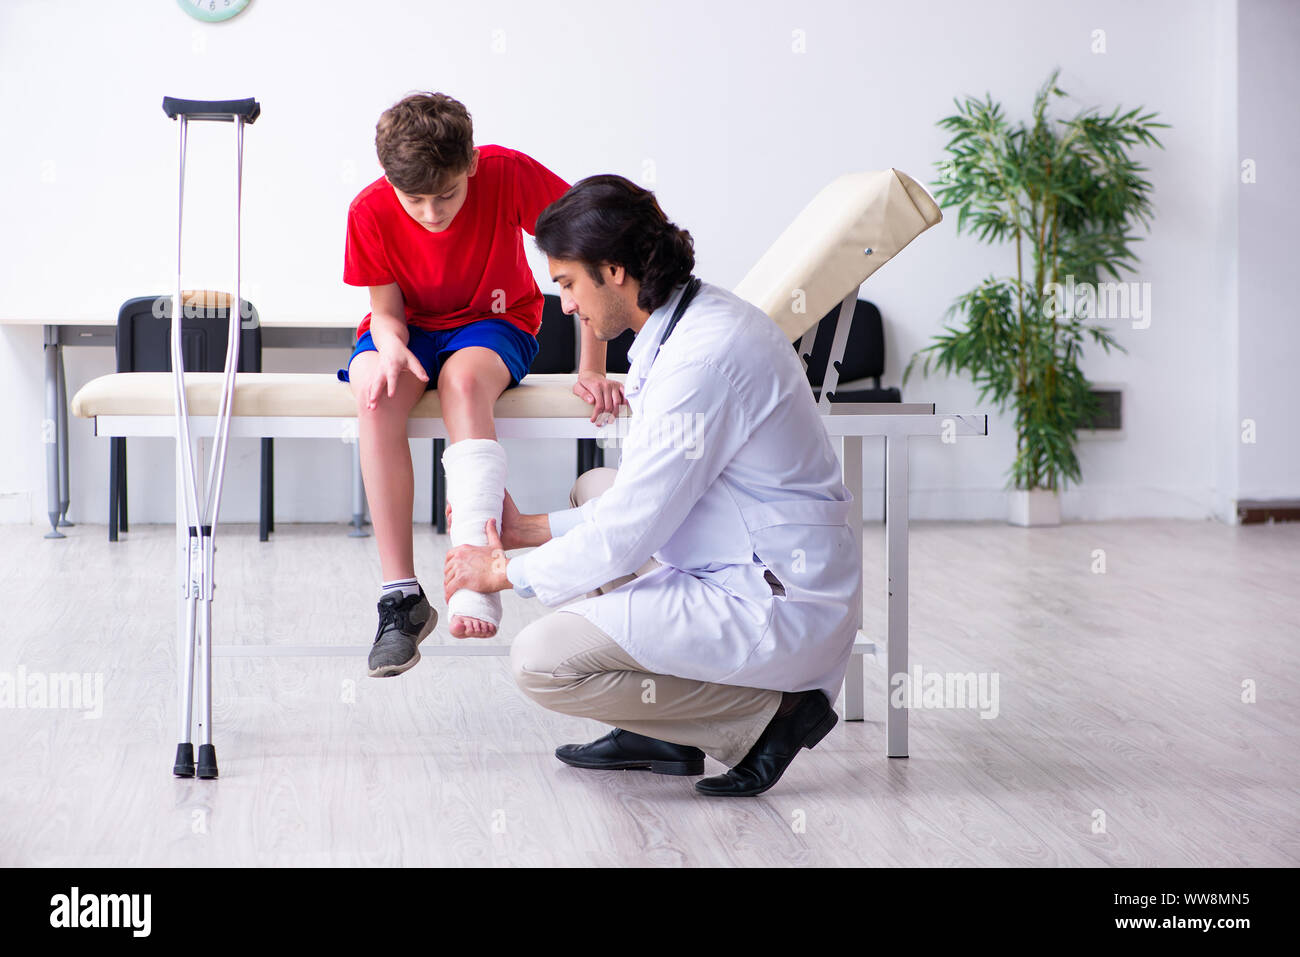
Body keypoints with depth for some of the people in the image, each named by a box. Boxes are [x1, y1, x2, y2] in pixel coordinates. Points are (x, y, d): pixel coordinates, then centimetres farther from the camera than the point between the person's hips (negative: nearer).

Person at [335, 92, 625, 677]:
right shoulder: (370, 212, -19)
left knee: (462, 379, -38)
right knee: (376, 396, -33)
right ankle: (400, 595, -30)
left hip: (493, 322, -1)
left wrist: (593, 371, -19)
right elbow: (387, 310, -7)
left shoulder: (507, 174, -25)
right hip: (409, 327, 2)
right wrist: (392, 347, -32)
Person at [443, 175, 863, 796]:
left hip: (781, 607, -10)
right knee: (593, 488, 25)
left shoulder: (702, 357, -22)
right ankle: (663, 734, 18)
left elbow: (631, 530, -18)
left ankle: (767, 714, -5)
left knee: (541, 661, -14)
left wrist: (505, 571, -4)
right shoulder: (694, 321, 10)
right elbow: (651, 500, 17)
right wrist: (528, 529, 15)